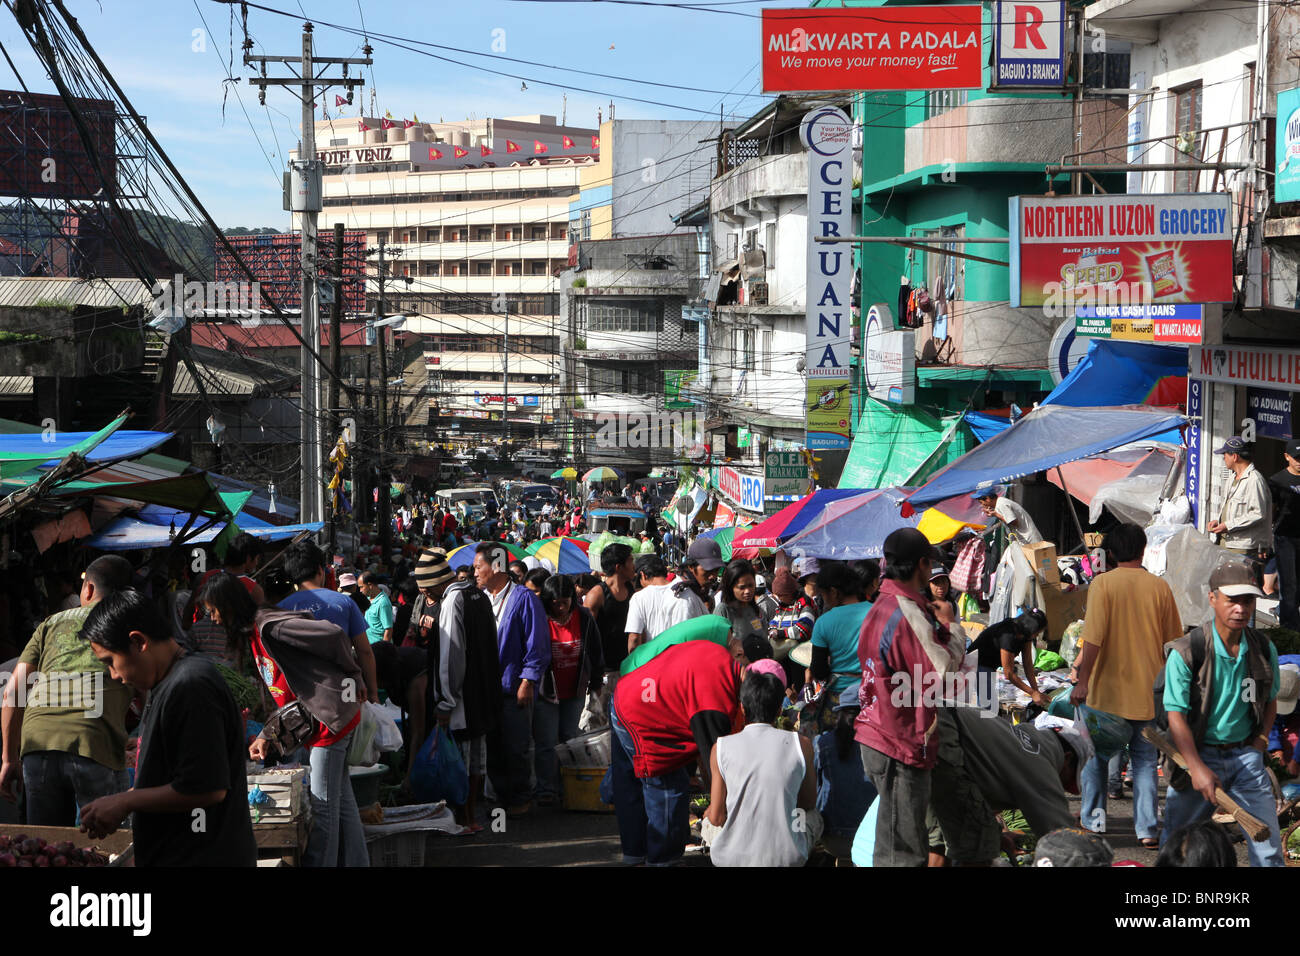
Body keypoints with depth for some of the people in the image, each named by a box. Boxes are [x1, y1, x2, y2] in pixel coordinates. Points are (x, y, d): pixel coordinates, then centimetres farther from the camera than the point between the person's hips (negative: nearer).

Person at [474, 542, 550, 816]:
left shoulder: (524, 598, -6)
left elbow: (537, 645, -9)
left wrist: (527, 682, -14)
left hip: (513, 688, -6)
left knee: (515, 748, -2)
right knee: (492, 747, 8)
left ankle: (520, 798, 11)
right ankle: (501, 796, 17)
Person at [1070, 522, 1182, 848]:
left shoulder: (1103, 583, -10)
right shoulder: (1160, 587, 0)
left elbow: (1093, 638, -16)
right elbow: (1173, 642, 6)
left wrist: (1082, 681, -12)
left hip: (1107, 690, -2)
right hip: (1147, 690, 2)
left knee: (1096, 756, 14)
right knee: (1145, 759, 8)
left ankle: (1094, 818, 18)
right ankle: (1147, 829, 3)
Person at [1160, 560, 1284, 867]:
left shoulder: (1264, 649, 0)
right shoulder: (1186, 652, -14)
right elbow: (1176, 715, -14)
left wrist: (1258, 745, 2)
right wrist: (1198, 768, -21)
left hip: (1245, 753, 3)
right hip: (1199, 753, -3)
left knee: (1268, 846, -2)